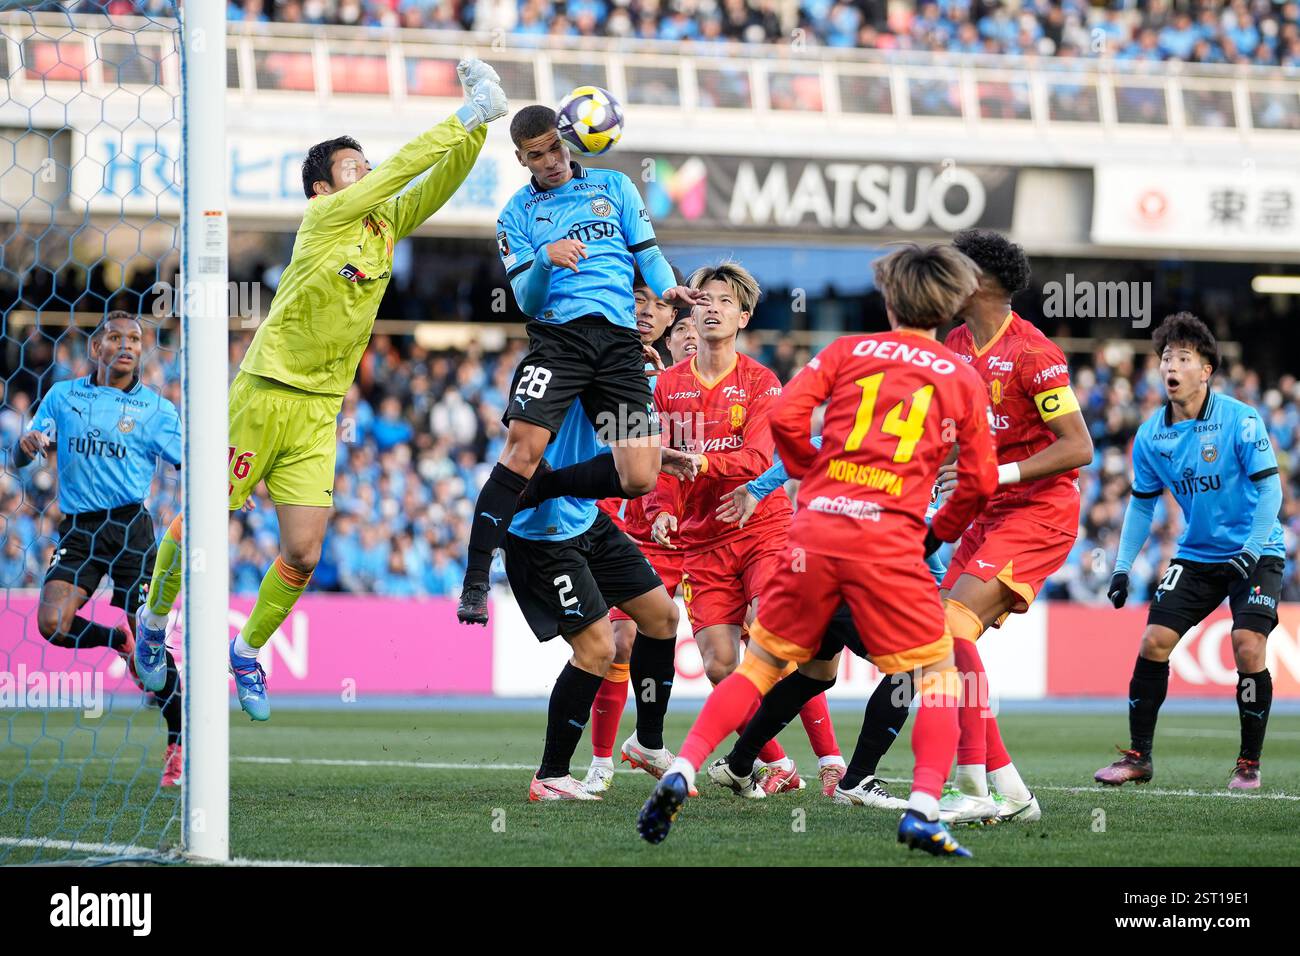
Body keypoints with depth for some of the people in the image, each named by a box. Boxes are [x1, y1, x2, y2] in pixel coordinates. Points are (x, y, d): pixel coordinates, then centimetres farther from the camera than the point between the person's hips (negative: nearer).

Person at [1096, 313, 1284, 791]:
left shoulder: (1240, 420, -16)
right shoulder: (1151, 436, -2)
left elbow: (1270, 487, -16)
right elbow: (1141, 503, 10)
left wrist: (1251, 550, -26)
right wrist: (1122, 568, 3)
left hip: (1255, 554, -4)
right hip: (1196, 555, 4)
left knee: (1248, 648, -18)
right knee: (1153, 641, -6)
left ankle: (1249, 764, -3)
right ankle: (1138, 756, 7)